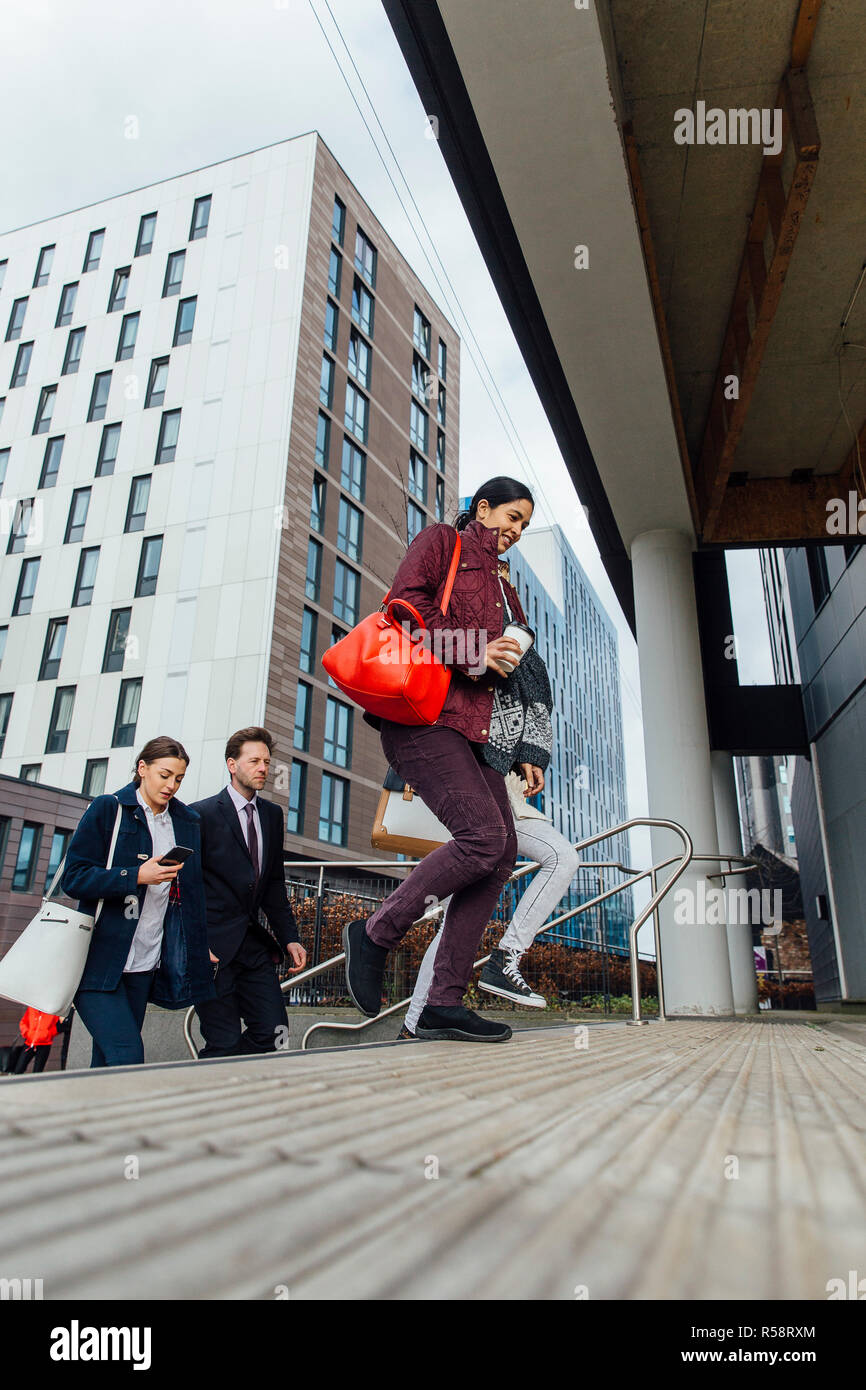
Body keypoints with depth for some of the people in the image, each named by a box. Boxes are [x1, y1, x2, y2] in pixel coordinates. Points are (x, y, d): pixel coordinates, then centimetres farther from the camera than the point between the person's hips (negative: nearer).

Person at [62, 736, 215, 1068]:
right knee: (127, 1057, -14)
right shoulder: (107, 810, -1)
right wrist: (137, 876, -19)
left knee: (107, 1060, 8)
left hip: (146, 964, 4)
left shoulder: (187, 821, 12)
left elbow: (192, 889, 14)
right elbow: (74, 877, -7)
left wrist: (201, 945, 3)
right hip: (98, 962, -4)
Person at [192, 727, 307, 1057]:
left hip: (254, 944, 6)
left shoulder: (272, 814, 13)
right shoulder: (202, 814, -6)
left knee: (272, 1034, 3)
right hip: (214, 947, -6)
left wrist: (289, 938, 8)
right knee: (224, 1046, -5)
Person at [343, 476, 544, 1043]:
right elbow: (407, 600, -8)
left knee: (503, 852, -5)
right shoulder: (441, 540, 11)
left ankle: (444, 1001, 0)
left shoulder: (502, 583, 31)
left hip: (475, 729, 8)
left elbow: (508, 680, 30)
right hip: (423, 713, -8)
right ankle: (375, 933, -3)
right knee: (484, 836, -21)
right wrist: (469, 656, -13)